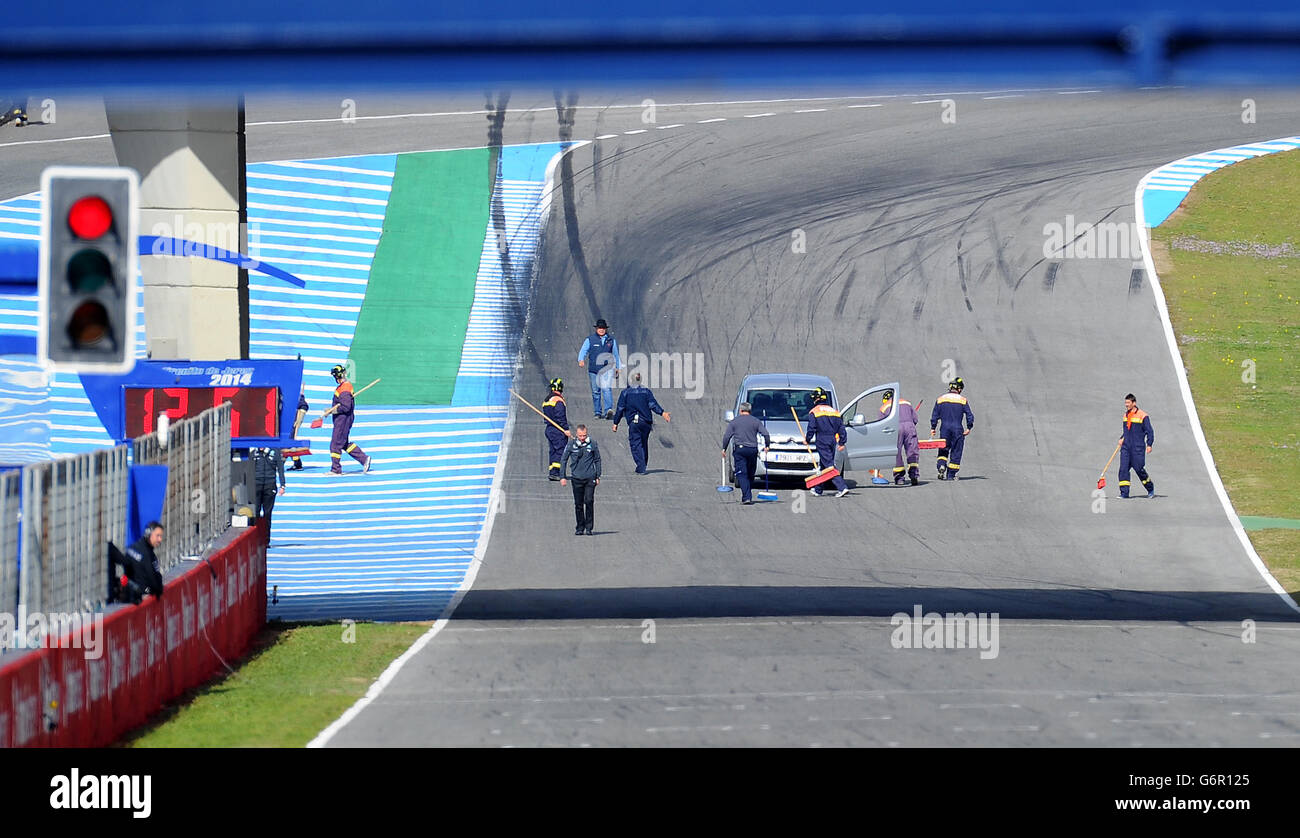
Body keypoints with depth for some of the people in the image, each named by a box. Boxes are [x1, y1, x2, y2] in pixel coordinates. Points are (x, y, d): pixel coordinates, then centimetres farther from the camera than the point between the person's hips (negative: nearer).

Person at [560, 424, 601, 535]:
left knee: (589, 501, -9)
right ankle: (580, 528, 14)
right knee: (578, 504, 3)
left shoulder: (592, 444, 0)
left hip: (590, 477, -1)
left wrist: (598, 476, 10)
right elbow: (563, 460, 6)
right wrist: (563, 477, 1)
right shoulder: (571, 445, -1)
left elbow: (597, 460, 11)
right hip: (577, 479, 1)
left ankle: (589, 527, -1)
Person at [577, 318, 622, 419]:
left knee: (606, 389, -18)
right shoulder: (590, 339, 5)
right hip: (593, 369, 1)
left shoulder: (611, 340, 10)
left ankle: (609, 410, -28)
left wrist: (617, 368, 23)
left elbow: (616, 354, 20)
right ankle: (598, 413, 16)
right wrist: (581, 360, -24)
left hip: (606, 368, -1)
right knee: (596, 391, 6)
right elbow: (583, 350, -3)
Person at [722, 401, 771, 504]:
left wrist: (724, 449, 7)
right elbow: (766, 434, -1)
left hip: (739, 450, -2)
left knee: (741, 475, -6)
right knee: (750, 475, 14)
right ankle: (748, 496, 22)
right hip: (753, 450, 2)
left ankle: (746, 497, -19)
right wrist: (767, 446, 11)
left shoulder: (734, 422, 4)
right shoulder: (756, 422, 6)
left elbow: (726, 436, -1)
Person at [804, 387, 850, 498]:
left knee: (829, 466, -9)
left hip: (822, 442, -6)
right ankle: (818, 490, 26)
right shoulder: (834, 411, 13)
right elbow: (841, 428, 12)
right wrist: (842, 442, 16)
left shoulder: (814, 412, -4)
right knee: (823, 465, 17)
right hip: (832, 441, 6)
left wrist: (807, 439, 8)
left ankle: (842, 487, -23)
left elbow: (811, 429, -7)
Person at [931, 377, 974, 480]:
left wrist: (932, 428, 10)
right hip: (958, 429, -2)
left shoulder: (940, 399, 6)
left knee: (943, 450, 13)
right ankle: (951, 474, 5)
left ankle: (941, 465, -13)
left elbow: (935, 415, 5)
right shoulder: (963, 400, 0)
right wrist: (968, 428, 8)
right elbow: (970, 416, -1)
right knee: (956, 452, 6)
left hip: (945, 429, 2)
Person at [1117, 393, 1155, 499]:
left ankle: (1150, 489, 19)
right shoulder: (1126, 415, 13)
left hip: (1138, 448, -6)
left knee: (1139, 469, -3)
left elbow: (1149, 431, -5)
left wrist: (1149, 445, -13)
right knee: (1123, 469, -7)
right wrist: (1122, 438, 12)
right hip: (1126, 447, 6)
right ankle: (1124, 492, -5)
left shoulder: (1143, 416, -6)